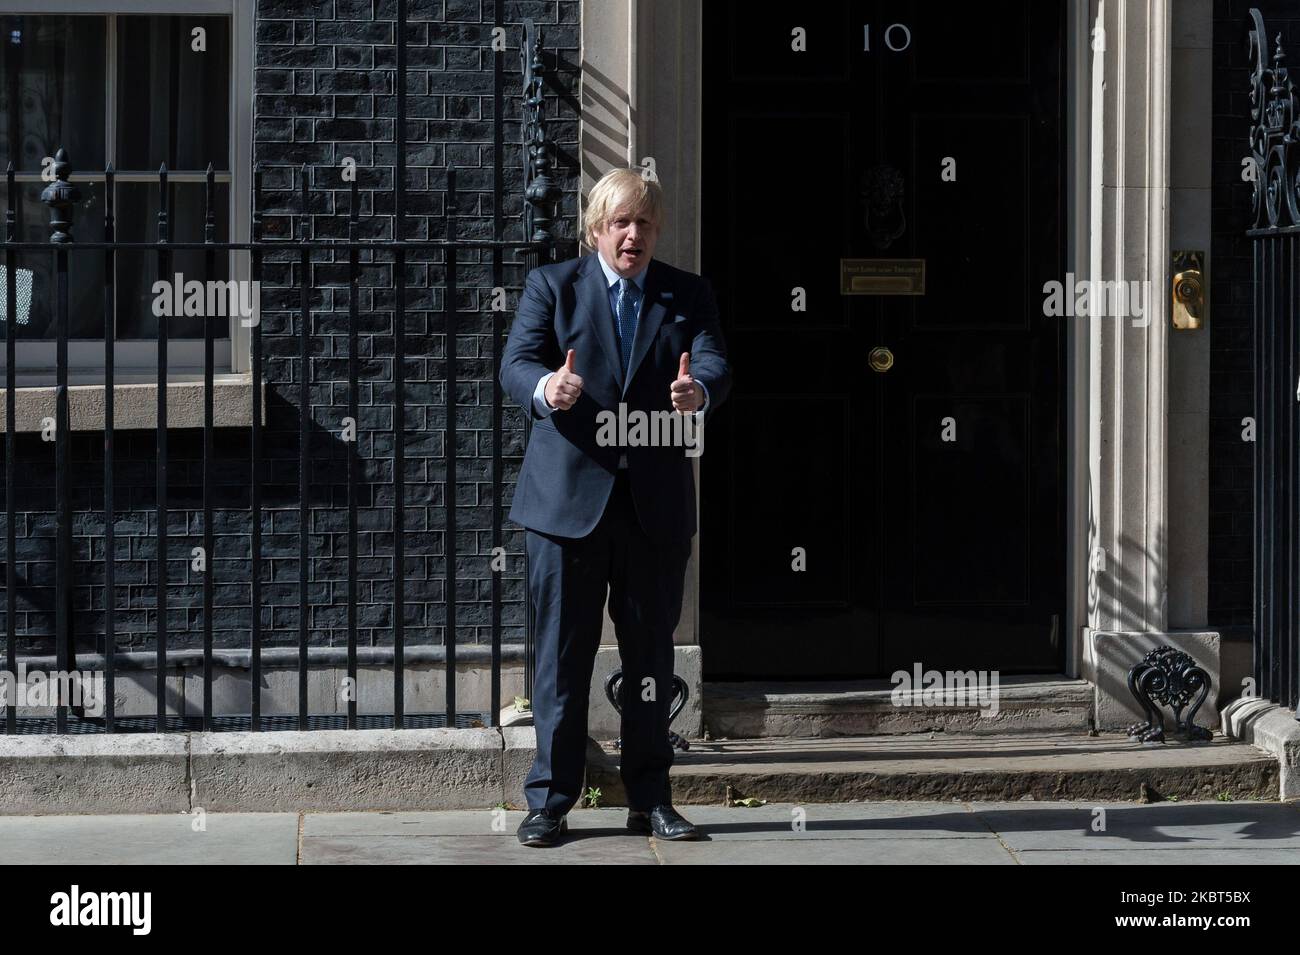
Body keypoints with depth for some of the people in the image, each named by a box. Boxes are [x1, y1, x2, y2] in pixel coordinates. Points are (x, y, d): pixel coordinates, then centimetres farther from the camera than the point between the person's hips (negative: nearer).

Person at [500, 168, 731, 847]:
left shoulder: (689, 296, 9)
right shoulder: (551, 286, 5)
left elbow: (714, 363, -8)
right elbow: (516, 363, -9)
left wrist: (698, 391, -33)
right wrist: (545, 389, -33)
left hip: (656, 503, 2)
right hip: (568, 497, -2)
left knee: (651, 656, 9)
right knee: (562, 653, 1)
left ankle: (650, 799, 18)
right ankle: (549, 801, 9)